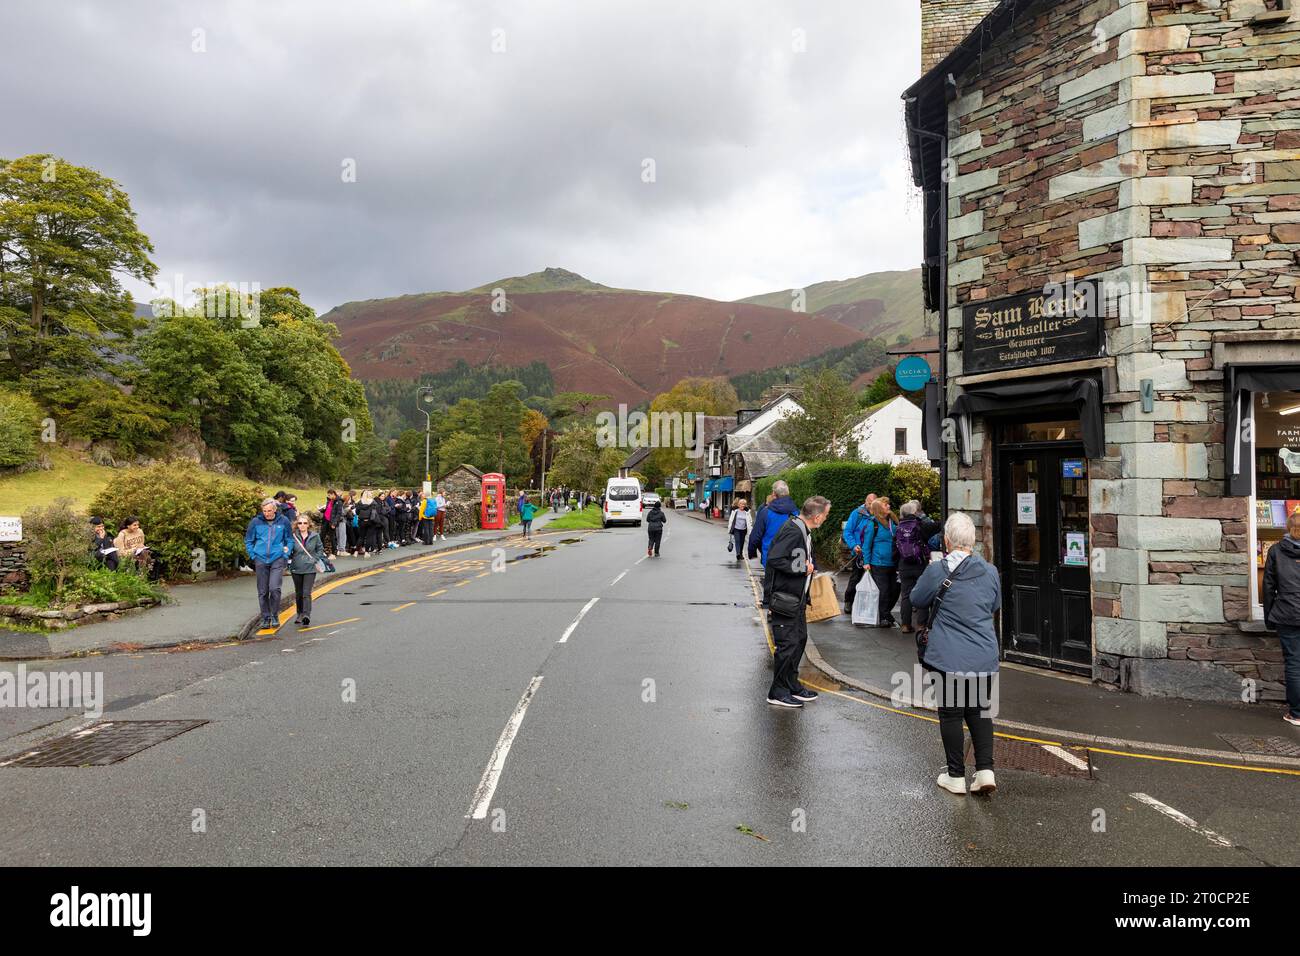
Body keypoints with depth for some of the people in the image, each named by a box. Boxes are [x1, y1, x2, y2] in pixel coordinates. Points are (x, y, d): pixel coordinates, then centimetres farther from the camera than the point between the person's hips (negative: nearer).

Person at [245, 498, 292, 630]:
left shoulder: (283, 522, -1)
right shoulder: (256, 522, -1)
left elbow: (289, 540, 10)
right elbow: (248, 541, 10)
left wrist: (286, 554, 0)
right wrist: (253, 556, 2)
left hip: (277, 559, -2)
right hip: (261, 560, 2)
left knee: (274, 588, -14)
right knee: (263, 592, 7)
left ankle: (275, 616, 5)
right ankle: (265, 618, 19)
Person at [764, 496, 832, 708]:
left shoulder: (803, 531, 10)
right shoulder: (793, 531, -22)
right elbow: (774, 559, -30)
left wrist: (809, 568, 7)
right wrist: (803, 568, -21)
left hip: (797, 598, 10)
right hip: (784, 599, -10)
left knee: (800, 640, 17)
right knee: (787, 645, -4)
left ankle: (792, 685, 29)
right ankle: (778, 692, 7)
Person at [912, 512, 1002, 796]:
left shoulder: (937, 570, -13)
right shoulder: (990, 572, 1)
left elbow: (917, 599, 4)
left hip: (949, 656, -4)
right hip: (985, 657, 4)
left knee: (951, 714, 7)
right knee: (979, 711, 16)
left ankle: (956, 776, 15)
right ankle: (985, 770, 8)